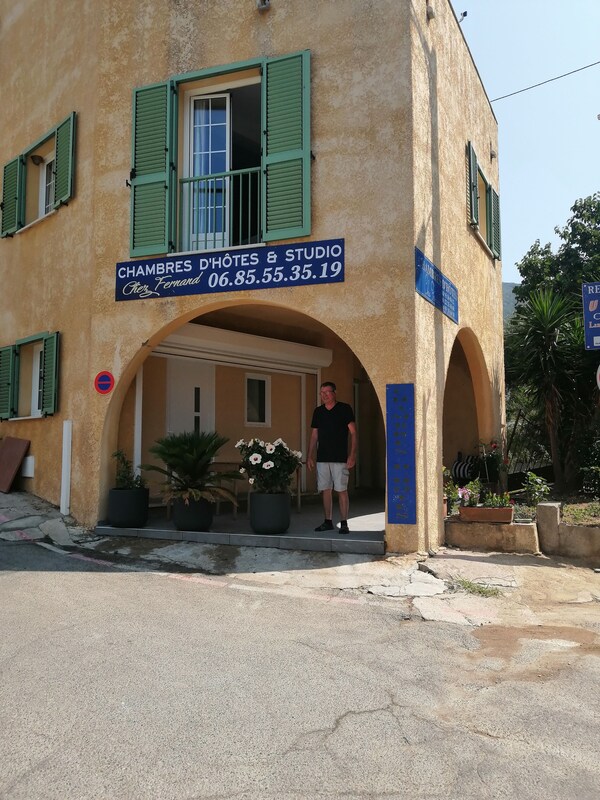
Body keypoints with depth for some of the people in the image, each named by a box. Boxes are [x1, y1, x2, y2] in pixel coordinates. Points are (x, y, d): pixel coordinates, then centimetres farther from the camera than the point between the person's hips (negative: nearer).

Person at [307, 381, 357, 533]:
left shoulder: (345, 409, -2)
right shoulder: (318, 411, 12)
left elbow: (353, 433, -4)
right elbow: (314, 435, 16)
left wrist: (352, 455, -13)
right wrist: (310, 456, 11)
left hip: (340, 458, -4)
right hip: (322, 458, 5)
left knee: (342, 490, -4)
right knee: (325, 490, 7)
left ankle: (344, 523, 3)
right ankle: (328, 521, 17)